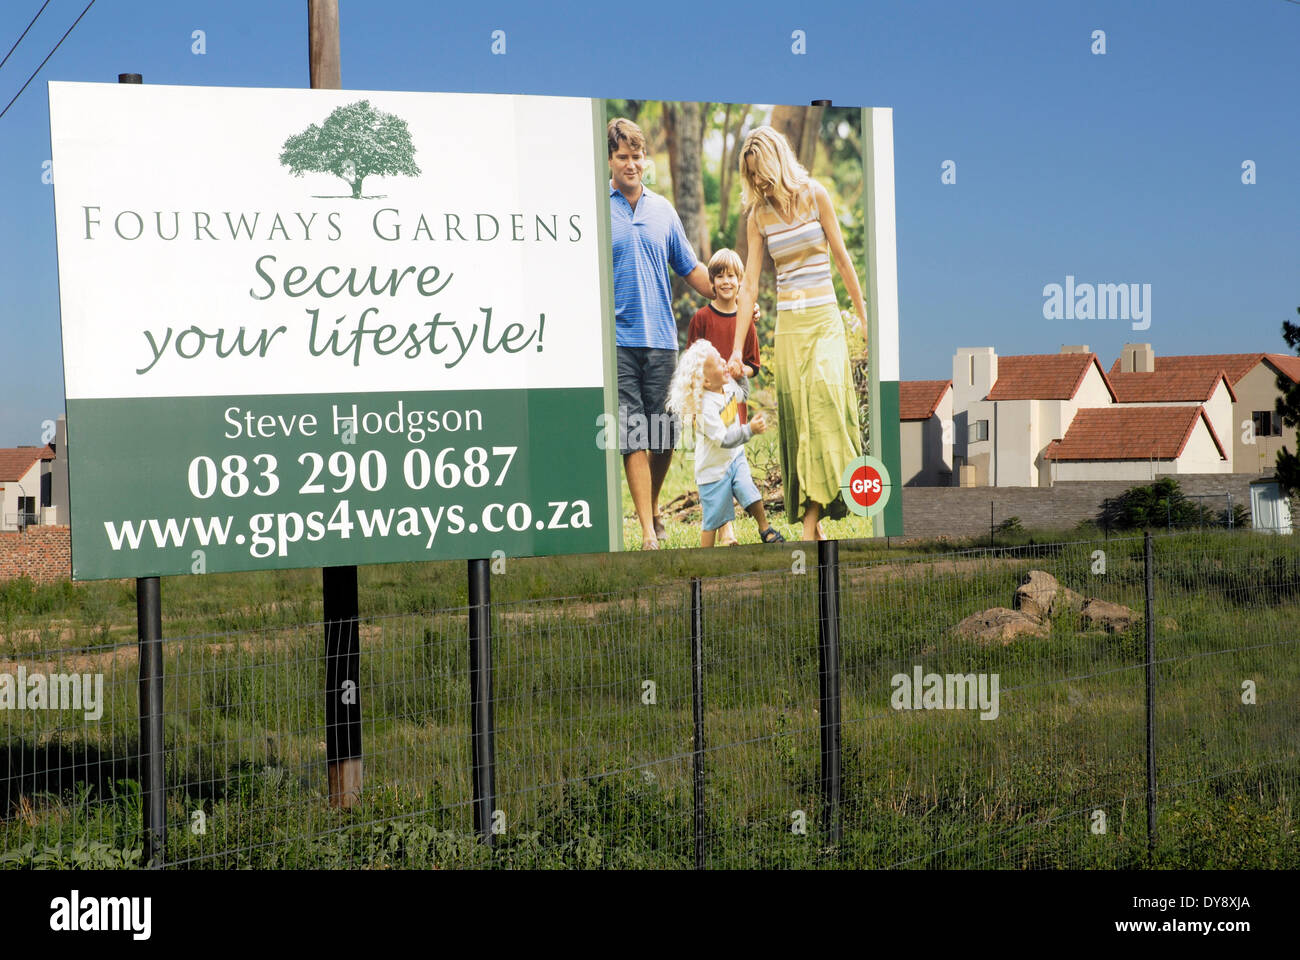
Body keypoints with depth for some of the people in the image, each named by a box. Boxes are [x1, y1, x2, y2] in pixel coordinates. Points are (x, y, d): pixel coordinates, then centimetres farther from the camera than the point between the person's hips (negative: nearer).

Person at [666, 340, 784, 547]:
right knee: (712, 520, 0)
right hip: (713, 468, -7)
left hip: (734, 458, 7)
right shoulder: (705, 407, -29)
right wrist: (749, 429, -36)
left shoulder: (728, 386, -3)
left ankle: (765, 529, 18)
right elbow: (724, 440, -31)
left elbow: (741, 394, 23)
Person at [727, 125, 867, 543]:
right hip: (788, 323, 2)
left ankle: (813, 513, -21)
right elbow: (750, 285, 6)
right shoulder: (758, 216, 6)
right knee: (796, 415, -4)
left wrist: (863, 314, 7)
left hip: (824, 319, -2)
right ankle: (811, 522, -2)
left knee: (825, 393, -21)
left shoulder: (814, 195, 1)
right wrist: (736, 349, 2)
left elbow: (841, 258, 6)